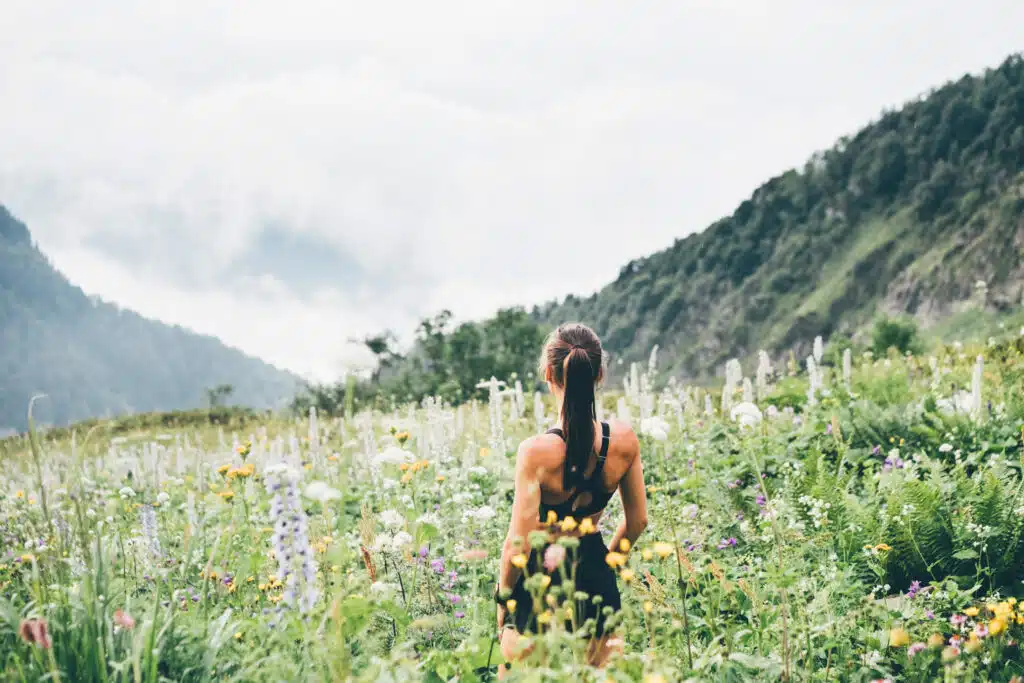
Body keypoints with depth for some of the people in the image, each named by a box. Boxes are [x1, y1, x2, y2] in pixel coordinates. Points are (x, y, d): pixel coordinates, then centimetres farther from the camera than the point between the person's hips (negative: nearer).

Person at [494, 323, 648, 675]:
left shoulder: (536, 451, -23)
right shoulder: (624, 440, -9)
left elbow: (518, 543, -19)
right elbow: (637, 521, 4)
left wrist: (503, 599, -2)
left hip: (540, 584, -4)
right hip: (597, 579, 4)